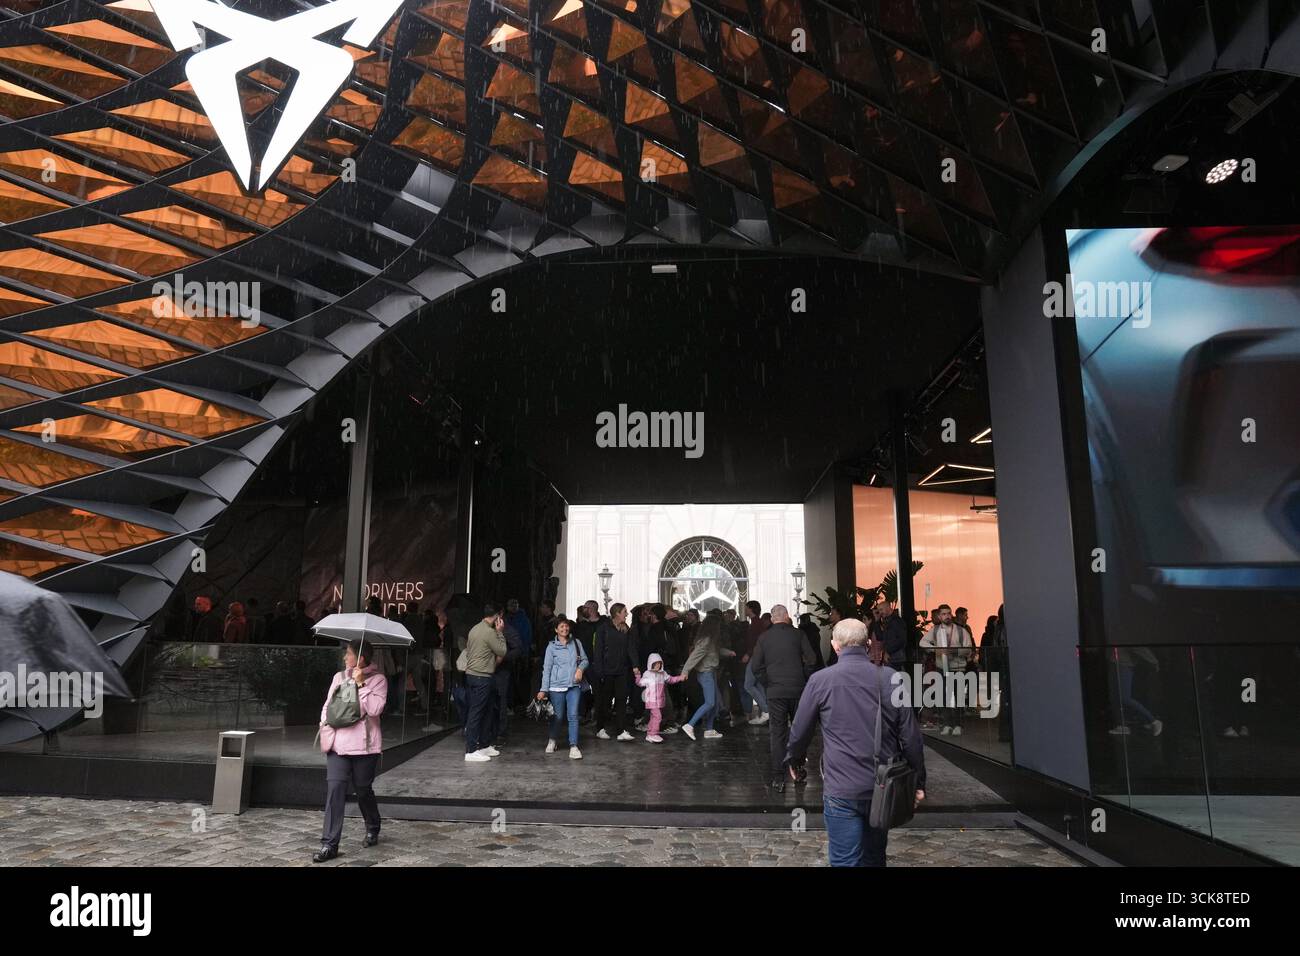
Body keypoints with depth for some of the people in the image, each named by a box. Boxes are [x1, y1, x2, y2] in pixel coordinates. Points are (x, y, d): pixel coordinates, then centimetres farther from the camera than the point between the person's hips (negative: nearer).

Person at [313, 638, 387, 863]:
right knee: (335, 788, -9)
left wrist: (360, 684, -15)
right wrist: (325, 727, -1)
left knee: (363, 790, 9)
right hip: (338, 743, 3)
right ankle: (329, 844, -5)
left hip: (364, 744, -3)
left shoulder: (378, 680, -3)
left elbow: (375, 709, -15)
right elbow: (328, 705, 13)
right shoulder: (339, 677, 10)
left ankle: (372, 830, 35)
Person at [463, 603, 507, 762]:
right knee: (476, 713, -6)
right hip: (482, 677, -9)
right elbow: (502, 651, -8)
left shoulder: (474, 629, 12)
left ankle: (484, 745, 24)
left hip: (471, 675, 9)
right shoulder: (489, 631, -16)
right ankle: (471, 751, -3)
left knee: (483, 712, 16)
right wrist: (499, 632, -1)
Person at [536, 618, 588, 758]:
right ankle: (552, 740, 31)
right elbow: (546, 668, 0)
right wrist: (543, 689, -5)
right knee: (558, 716, 6)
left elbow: (584, 660, 15)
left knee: (573, 715, -8)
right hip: (557, 686, -1)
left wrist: (580, 668, -8)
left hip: (574, 685, 1)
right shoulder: (551, 646, 2)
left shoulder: (576, 643, 9)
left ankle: (573, 747, -7)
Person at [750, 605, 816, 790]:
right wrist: (804, 680, 7)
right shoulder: (797, 634, -1)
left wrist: (766, 684, 9)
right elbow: (811, 660, -5)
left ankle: (778, 778, 1)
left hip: (775, 691, 0)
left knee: (777, 733, 3)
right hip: (797, 689, 0)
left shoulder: (764, 637, 1)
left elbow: (756, 665, -1)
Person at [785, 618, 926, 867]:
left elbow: (800, 730, 2)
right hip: (884, 788, 3)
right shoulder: (890, 678, -3)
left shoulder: (820, 680, -7)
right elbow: (910, 735, 0)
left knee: (846, 861, 4)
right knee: (875, 858, 21)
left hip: (841, 790, -3)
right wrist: (918, 781, 10)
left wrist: (793, 760, 22)